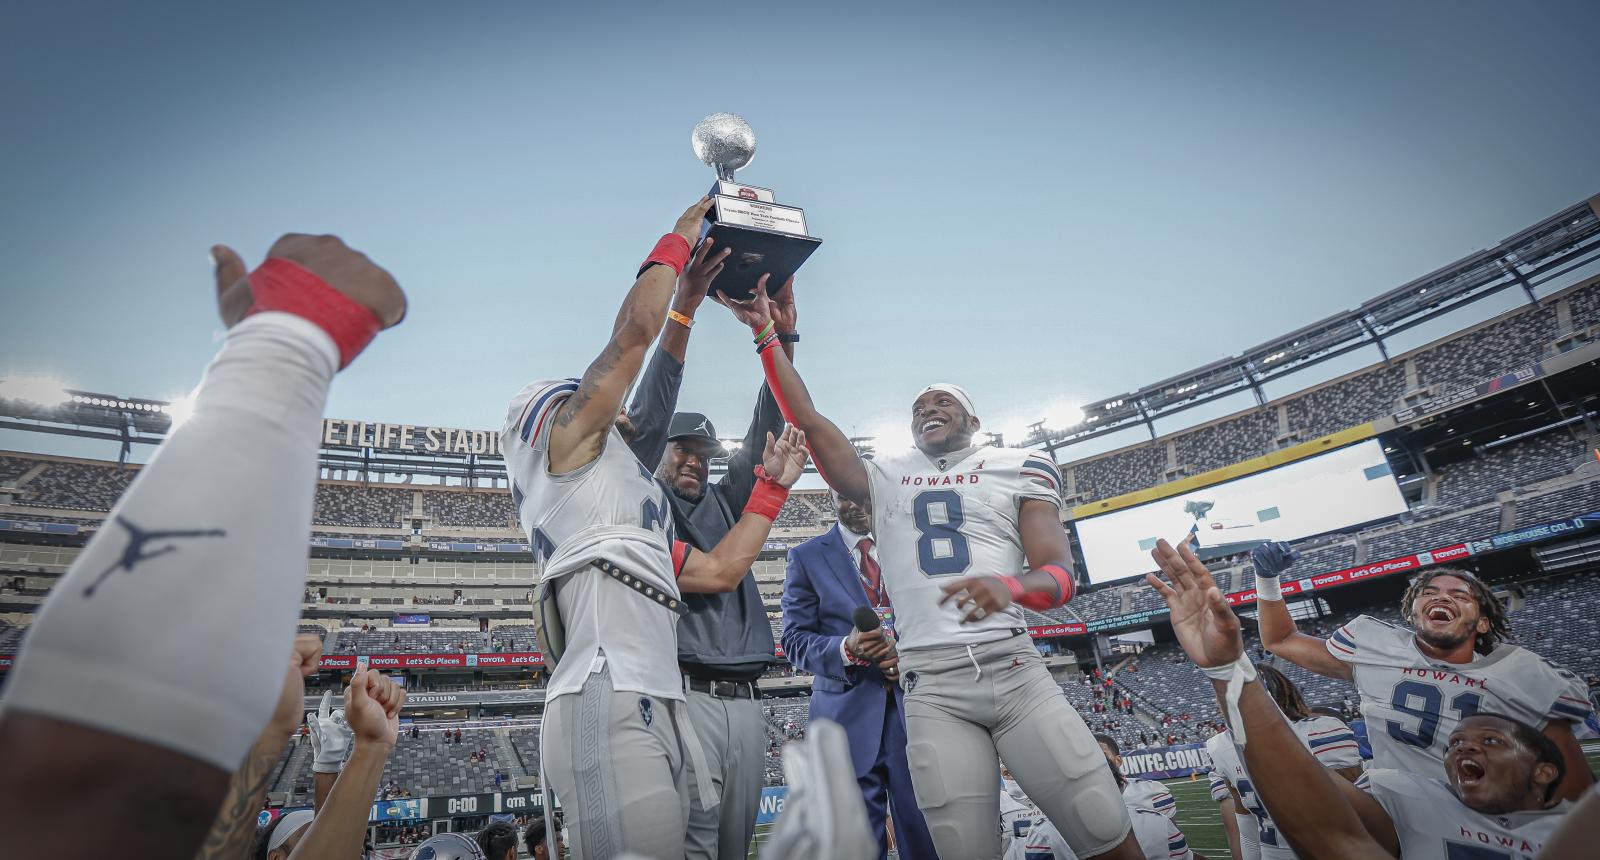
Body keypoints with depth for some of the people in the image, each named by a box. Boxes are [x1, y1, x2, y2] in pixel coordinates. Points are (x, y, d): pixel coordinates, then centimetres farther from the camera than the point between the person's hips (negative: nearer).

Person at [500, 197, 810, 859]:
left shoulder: (625, 516, 31)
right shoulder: (564, 440, 10)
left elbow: (721, 571, 27)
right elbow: (635, 331, -1)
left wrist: (773, 485, 32)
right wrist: (682, 234, 14)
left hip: (654, 708, 9)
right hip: (607, 708, -9)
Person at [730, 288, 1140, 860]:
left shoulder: (1019, 468, 11)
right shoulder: (885, 477, 17)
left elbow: (1060, 575, 0)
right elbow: (809, 423, 8)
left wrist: (1010, 586, -23)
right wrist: (767, 335, 5)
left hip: (1015, 668, 0)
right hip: (932, 688, 1)